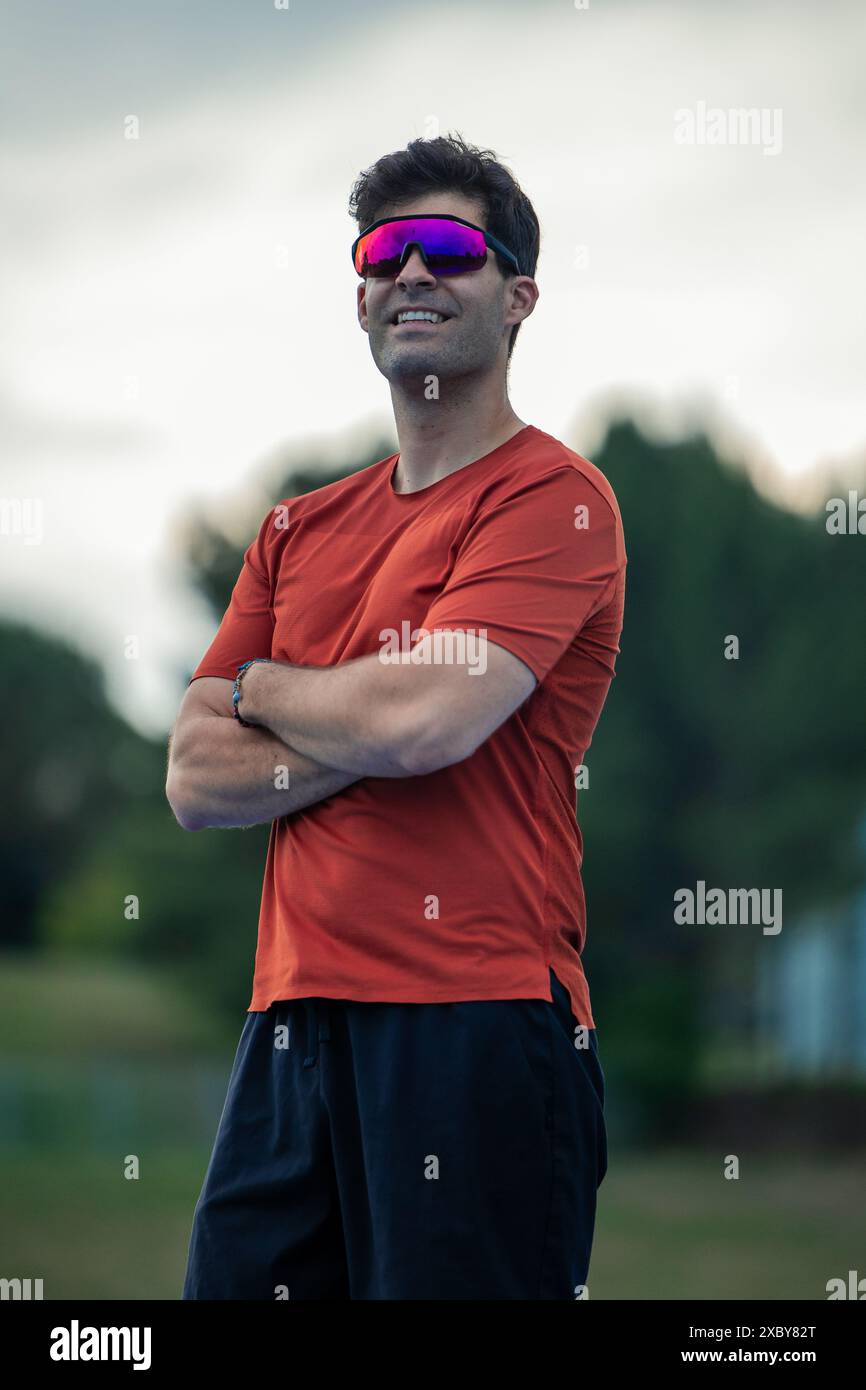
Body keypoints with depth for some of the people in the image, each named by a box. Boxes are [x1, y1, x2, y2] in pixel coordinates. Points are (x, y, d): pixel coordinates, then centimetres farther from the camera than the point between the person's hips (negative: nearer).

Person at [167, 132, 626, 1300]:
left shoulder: (553, 496, -3)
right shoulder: (301, 530, 18)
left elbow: (427, 716, -17)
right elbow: (195, 783, 9)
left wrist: (258, 689, 3)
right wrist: (366, 737, -8)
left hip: (478, 1027, -6)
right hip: (294, 1025, 6)